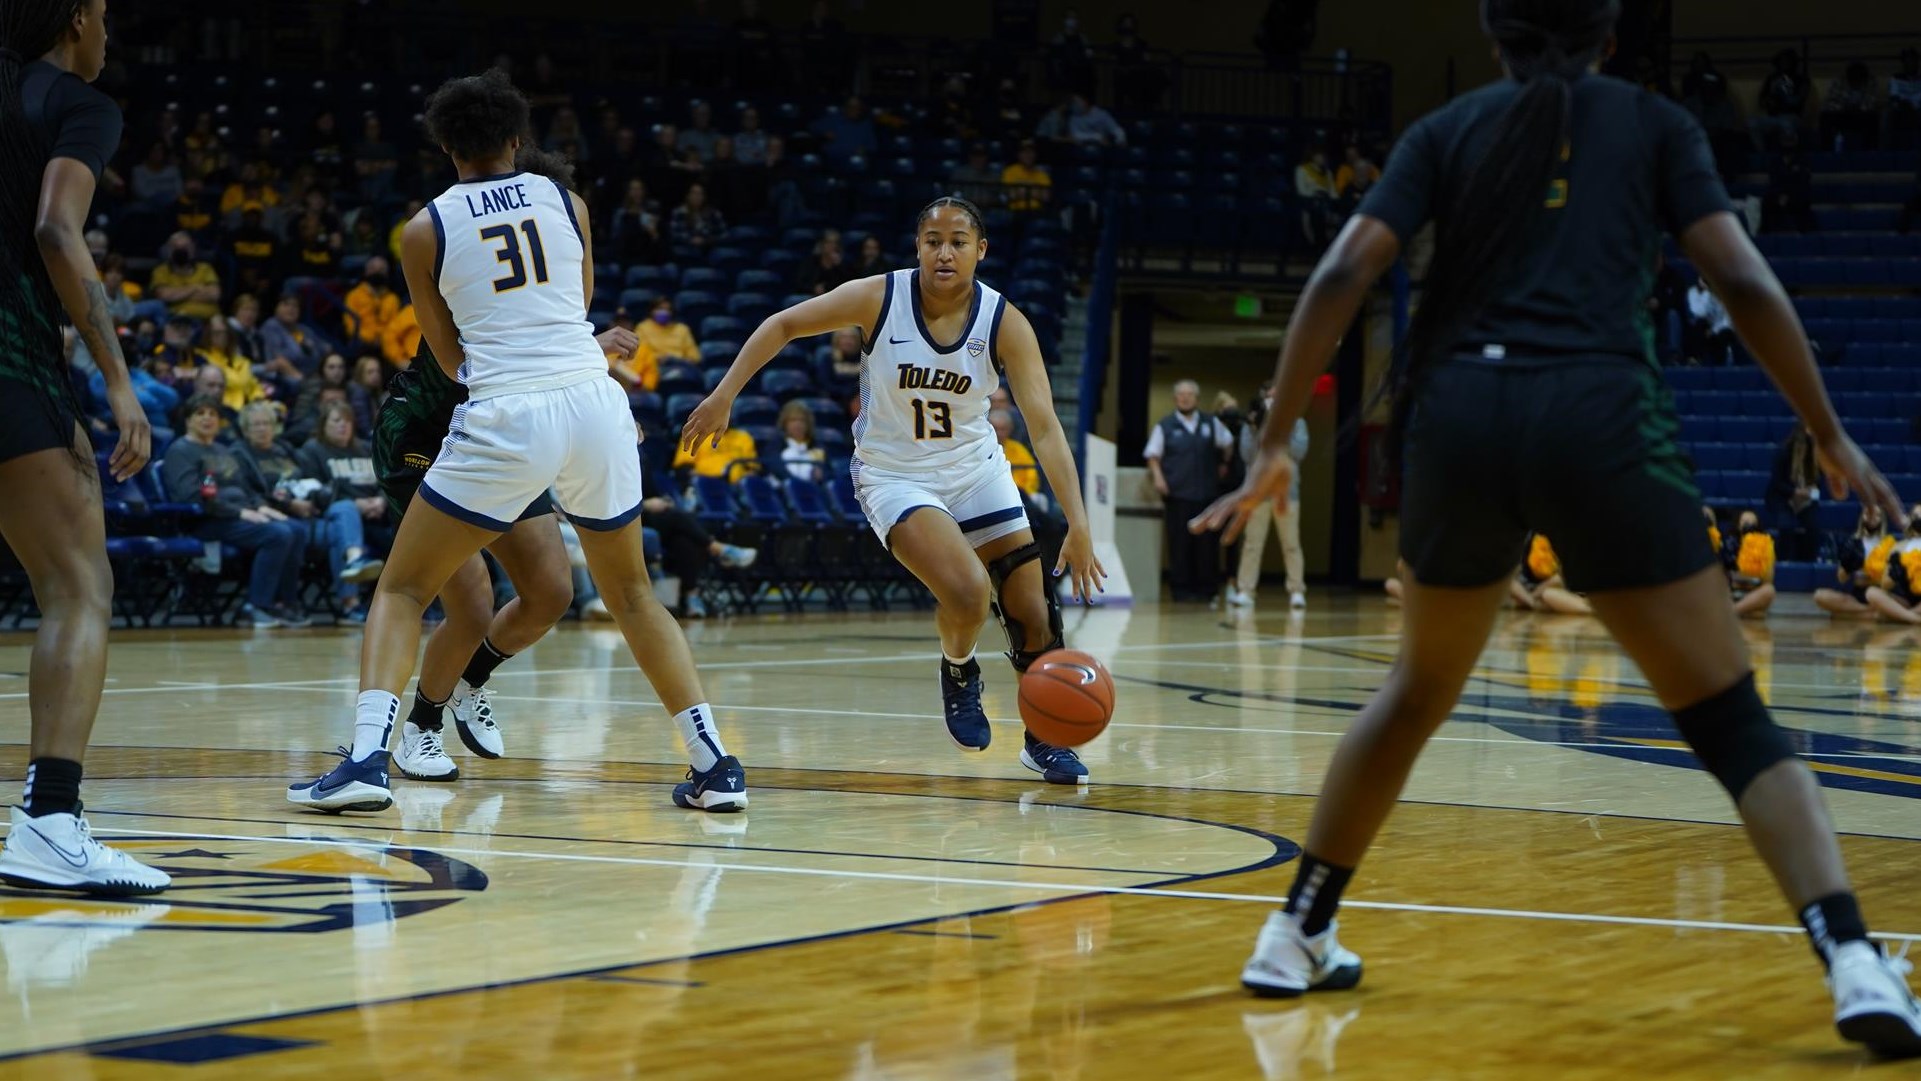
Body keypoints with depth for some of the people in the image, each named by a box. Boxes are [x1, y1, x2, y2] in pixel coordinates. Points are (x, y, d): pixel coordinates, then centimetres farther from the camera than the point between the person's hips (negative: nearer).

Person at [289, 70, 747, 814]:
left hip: (506, 417, -3)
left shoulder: (425, 230, 7)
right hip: (595, 402, 3)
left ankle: (367, 758, -9)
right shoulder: (567, 202, 13)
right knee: (632, 593, 21)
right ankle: (715, 765, 15)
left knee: (402, 589, 10)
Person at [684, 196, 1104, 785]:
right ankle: (958, 672, 10)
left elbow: (1045, 427, -24)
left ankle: (1046, 740, 23)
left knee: (1032, 611, 0)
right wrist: (723, 396, -14)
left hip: (976, 468, 3)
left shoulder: (1005, 323, -18)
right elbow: (783, 324, -7)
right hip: (895, 476, -3)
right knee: (967, 592, -25)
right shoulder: (879, 298, -20)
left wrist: (1078, 526, -33)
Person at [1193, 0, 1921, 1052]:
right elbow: (1744, 282, 4)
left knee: (1417, 691, 27)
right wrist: (1830, 435, 12)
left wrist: (1274, 444, 7)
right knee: (1731, 721, 1)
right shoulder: (1653, 124, 15)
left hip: (1456, 416, 3)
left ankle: (1296, 937, 29)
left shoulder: (1448, 129, 18)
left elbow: (1340, 275, 5)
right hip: (1598, 417, -2)